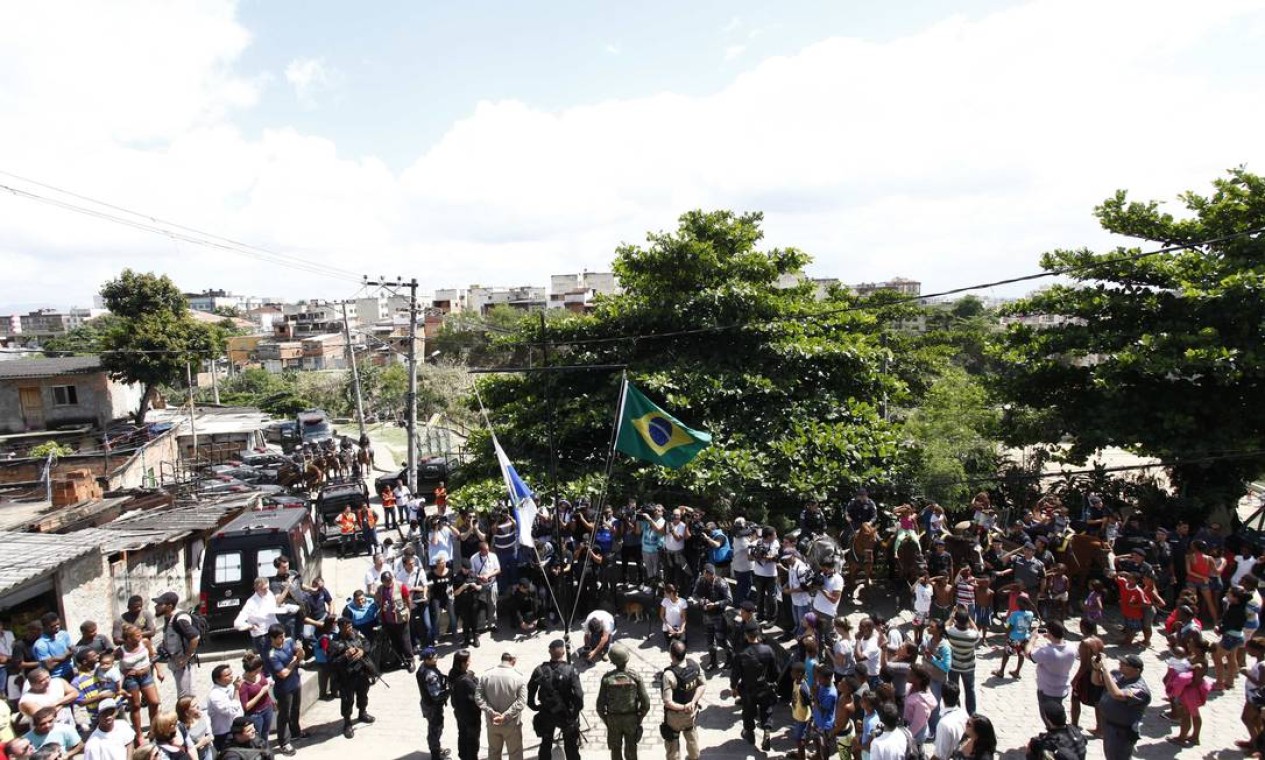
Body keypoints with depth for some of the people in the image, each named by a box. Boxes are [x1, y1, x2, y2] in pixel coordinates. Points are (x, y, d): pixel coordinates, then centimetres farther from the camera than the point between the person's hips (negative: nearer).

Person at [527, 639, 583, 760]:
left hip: (546, 714, 2)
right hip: (566, 714, -2)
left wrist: (535, 706, 9)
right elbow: (578, 695, -23)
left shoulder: (540, 670, -12)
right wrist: (576, 711, -8)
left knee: (546, 745, 22)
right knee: (571, 747, 16)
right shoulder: (570, 671, -20)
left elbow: (529, 692, -6)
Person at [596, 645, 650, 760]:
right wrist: (639, 718, 4)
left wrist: (606, 721, 4)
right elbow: (646, 703, -13)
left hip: (613, 720, 0)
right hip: (632, 719, 0)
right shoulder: (635, 676, -17)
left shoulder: (607, 678, -18)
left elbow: (600, 706, -13)